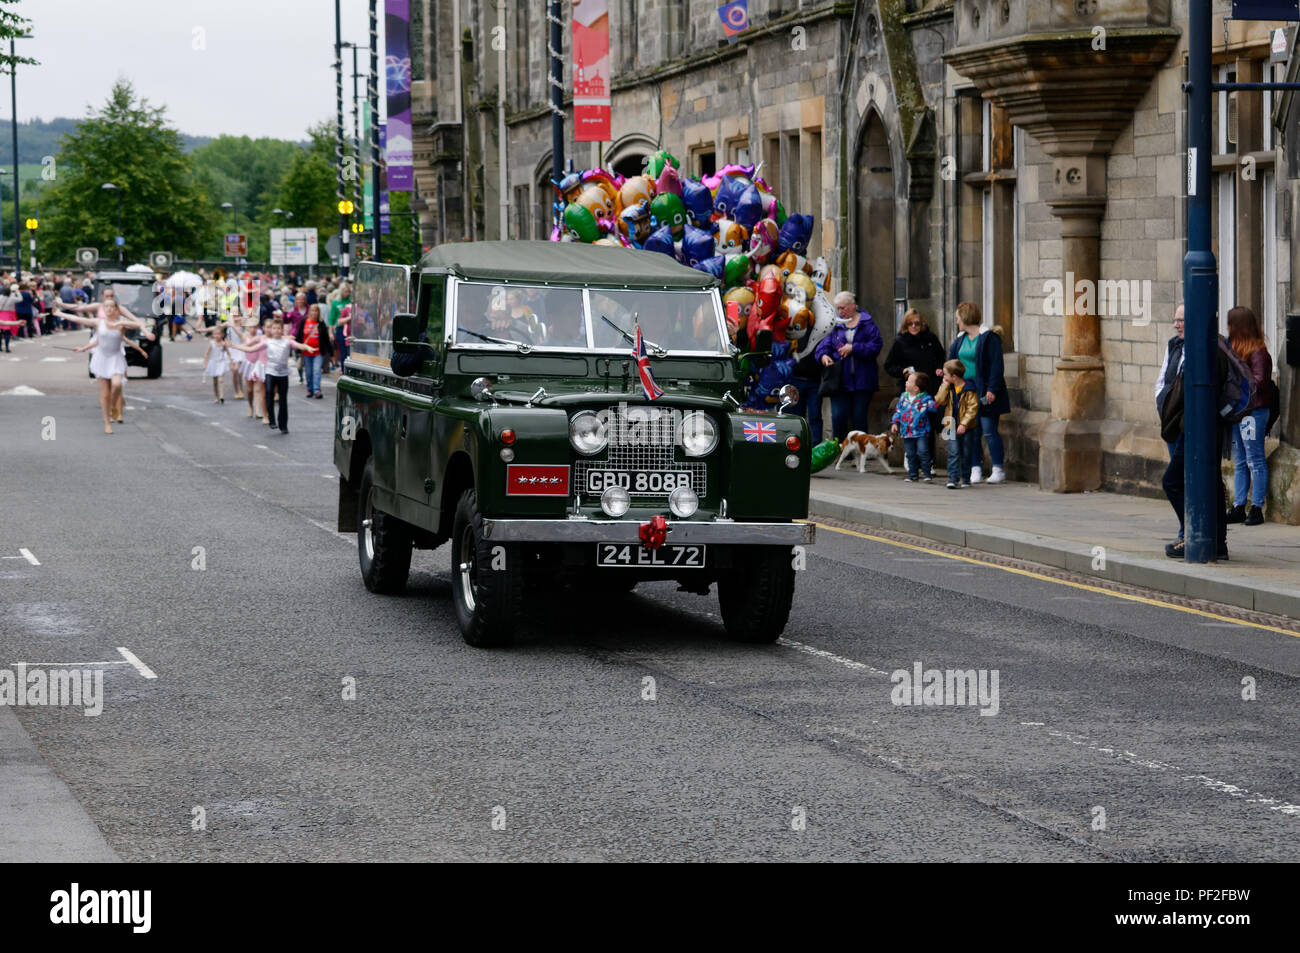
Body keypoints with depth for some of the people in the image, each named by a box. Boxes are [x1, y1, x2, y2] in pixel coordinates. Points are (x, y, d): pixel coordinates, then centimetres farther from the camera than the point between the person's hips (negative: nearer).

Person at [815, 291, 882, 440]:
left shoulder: (867, 324, 2)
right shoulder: (836, 325, 12)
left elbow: (876, 345, -8)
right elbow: (823, 344, 9)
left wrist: (853, 348, -15)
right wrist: (823, 355, -14)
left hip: (862, 381, -2)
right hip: (840, 381, 2)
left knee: (859, 418, 2)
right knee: (838, 417, -4)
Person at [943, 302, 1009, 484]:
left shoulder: (988, 337, -9)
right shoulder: (961, 339, 14)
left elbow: (996, 365, -13)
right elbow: (953, 360, 25)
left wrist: (992, 389, -18)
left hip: (984, 392, -7)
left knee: (989, 431, -7)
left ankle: (998, 470, -2)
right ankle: (975, 469, 10)